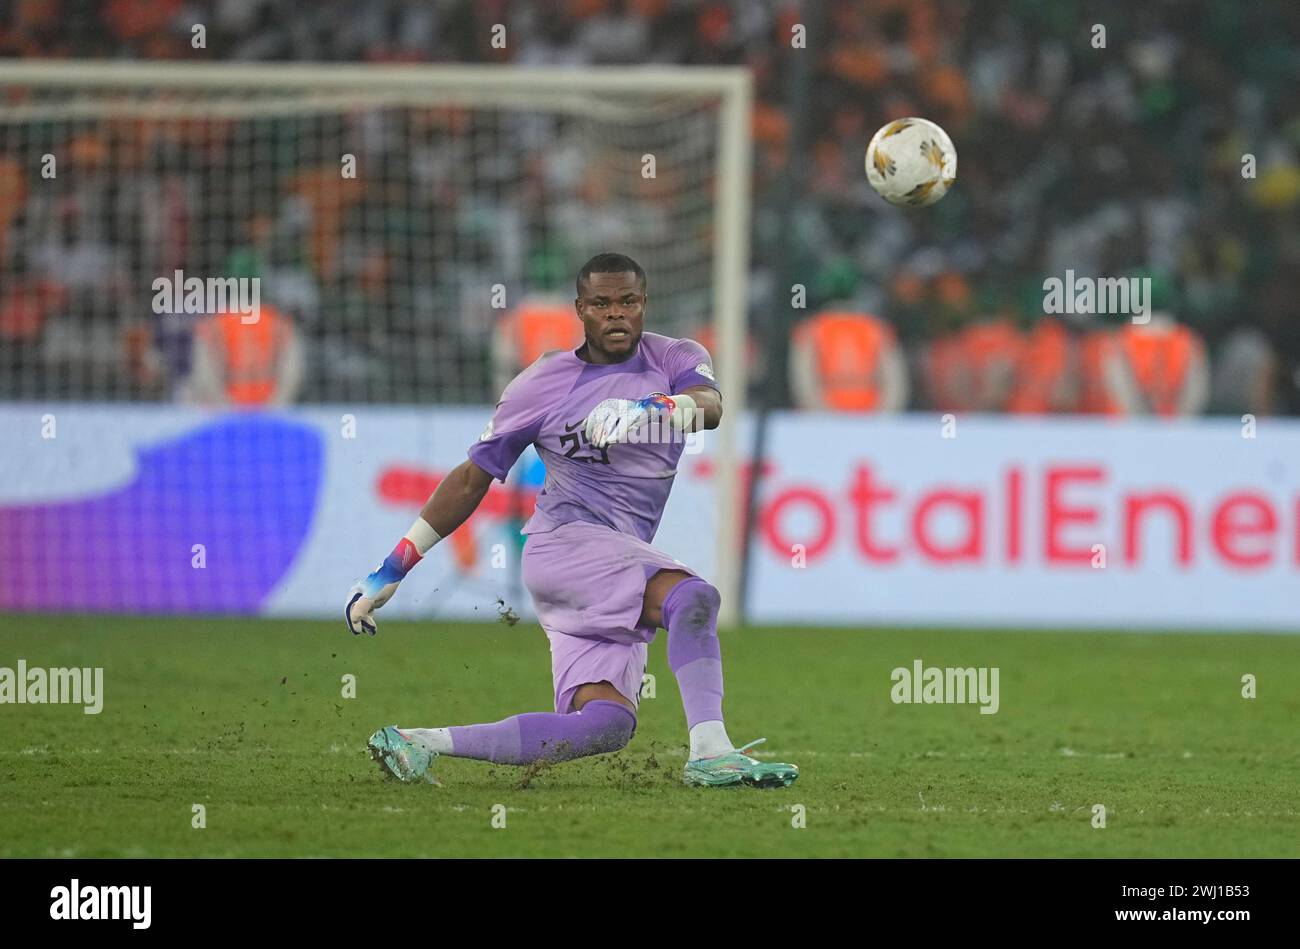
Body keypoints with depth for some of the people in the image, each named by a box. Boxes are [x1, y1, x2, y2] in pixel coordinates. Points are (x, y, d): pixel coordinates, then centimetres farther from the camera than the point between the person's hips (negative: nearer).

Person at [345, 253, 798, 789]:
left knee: (606, 726, -12)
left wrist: (646, 411, -37)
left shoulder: (675, 360, 10)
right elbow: (472, 479, 10)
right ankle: (710, 754, -39)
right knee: (694, 597, -30)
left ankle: (417, 743, -9)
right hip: (564, 541, -4)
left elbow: (709, 406, -14)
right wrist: (391, 570, 10)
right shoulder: (544, 383, 4)